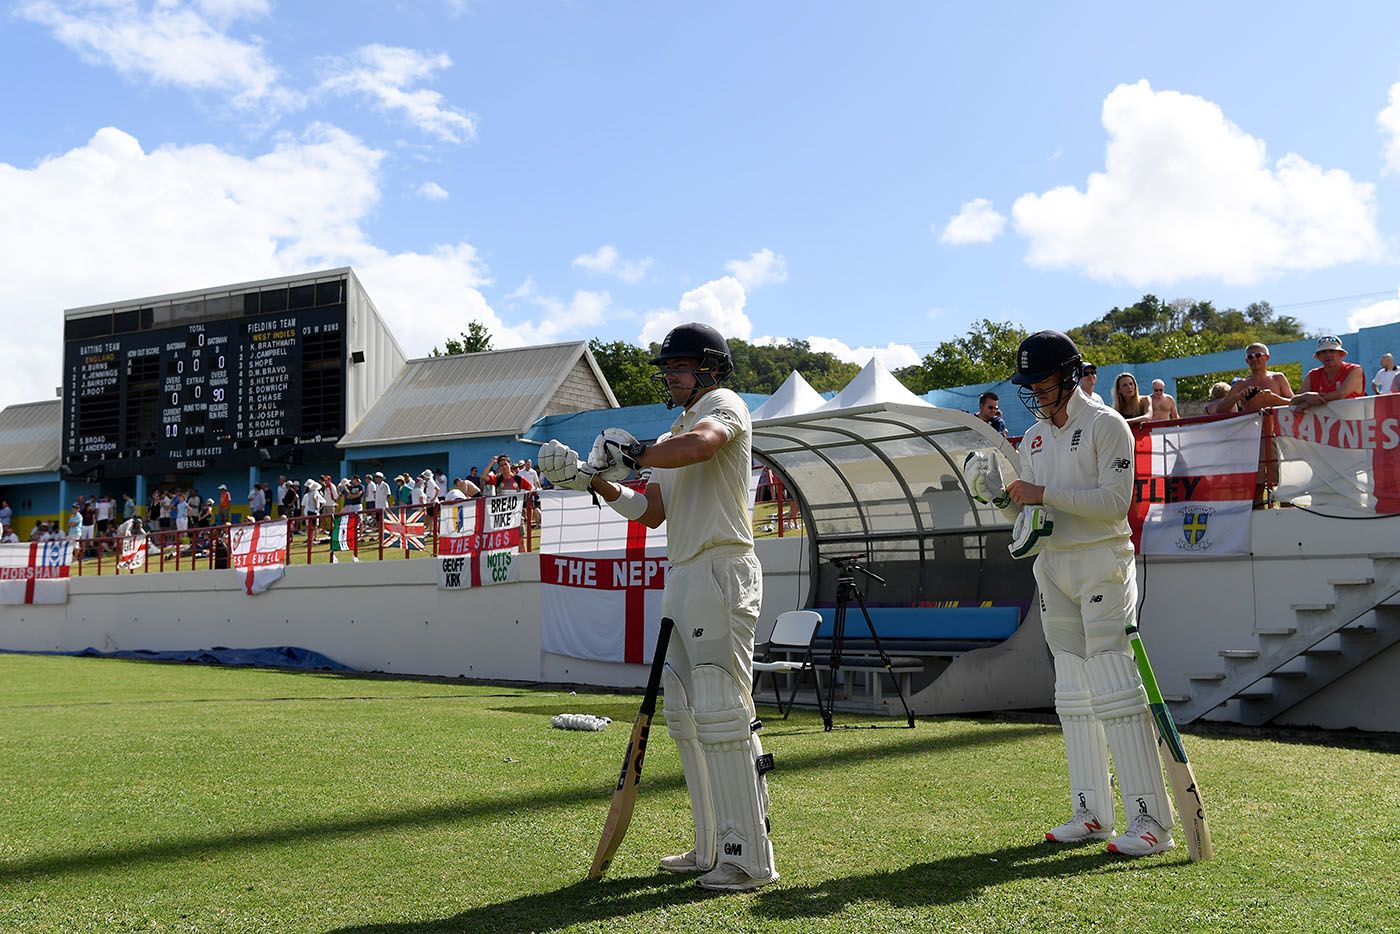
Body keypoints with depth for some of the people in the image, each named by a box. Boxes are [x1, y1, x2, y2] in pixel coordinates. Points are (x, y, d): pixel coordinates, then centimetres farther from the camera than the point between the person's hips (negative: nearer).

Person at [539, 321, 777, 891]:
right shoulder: (678, 431, 25)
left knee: (721, 712, -11)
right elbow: (650, 511, 21)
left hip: (721, 572, -10)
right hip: (682, 578, 10)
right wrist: (592, 478, 10)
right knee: (685, 716, 11)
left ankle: (749, 859, -6)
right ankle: (714, 849, 19)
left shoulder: (724, 405, -3)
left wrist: (631, 453, -13)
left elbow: (697, 445, -28)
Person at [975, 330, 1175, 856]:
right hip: (1052, 569, 7)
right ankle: (1091, 814, 15)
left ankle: (1150, 822, -9)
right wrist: (1005, 498, -4)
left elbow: (1114, 501, -15)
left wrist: (1045, 493, -17)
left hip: (1102, 563, -7)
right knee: (1073, 691, 8)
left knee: (1114, 689, -12)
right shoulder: (1033, 439, 16)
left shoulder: (1106, 425, -5)